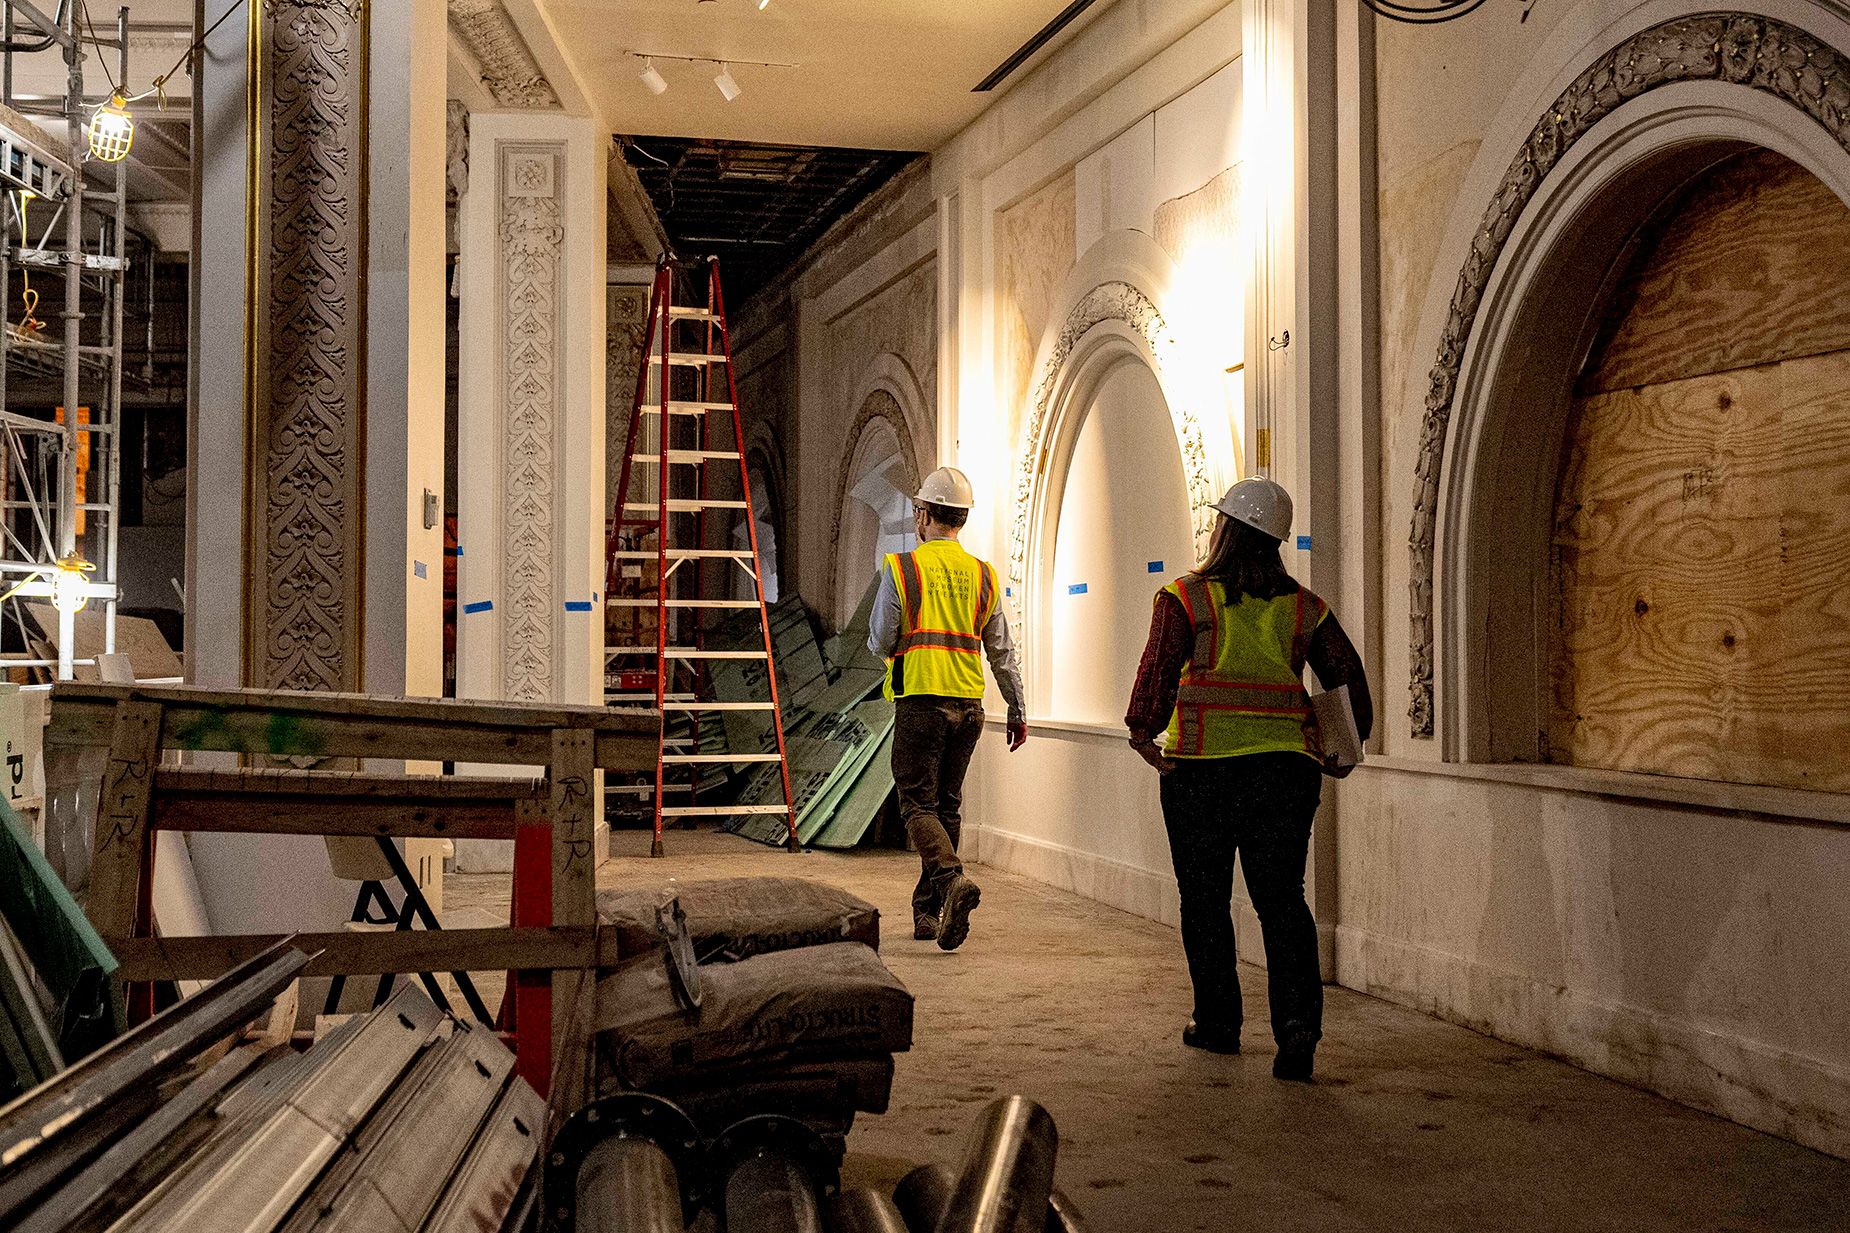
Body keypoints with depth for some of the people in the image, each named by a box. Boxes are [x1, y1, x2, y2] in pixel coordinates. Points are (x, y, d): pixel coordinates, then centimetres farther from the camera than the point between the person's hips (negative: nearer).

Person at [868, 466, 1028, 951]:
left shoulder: (901, 568, -5)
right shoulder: (982, 575, 8)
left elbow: (879, 643, -5)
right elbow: (1003, 652, 9)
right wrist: (1018, 711, 15)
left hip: (921, 701, -5)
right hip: (969, 705, 5)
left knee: (918, 805, -2)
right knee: (947, 806, 12)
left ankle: (952, 879, -27)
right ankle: (928, 912, 17)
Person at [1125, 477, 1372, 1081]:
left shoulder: (1185, 596, -1)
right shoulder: (1302, 607, 10)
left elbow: (1159, 667, -13)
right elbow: (1348, 674, 10)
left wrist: (1142, 731, -12)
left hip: (1202, 765, -2)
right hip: (1286, 764, 3)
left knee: (1205, 897, 11)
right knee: (1282, 897, 4)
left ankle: (1217, 1022, 18)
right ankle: (1298, 1021, -12)